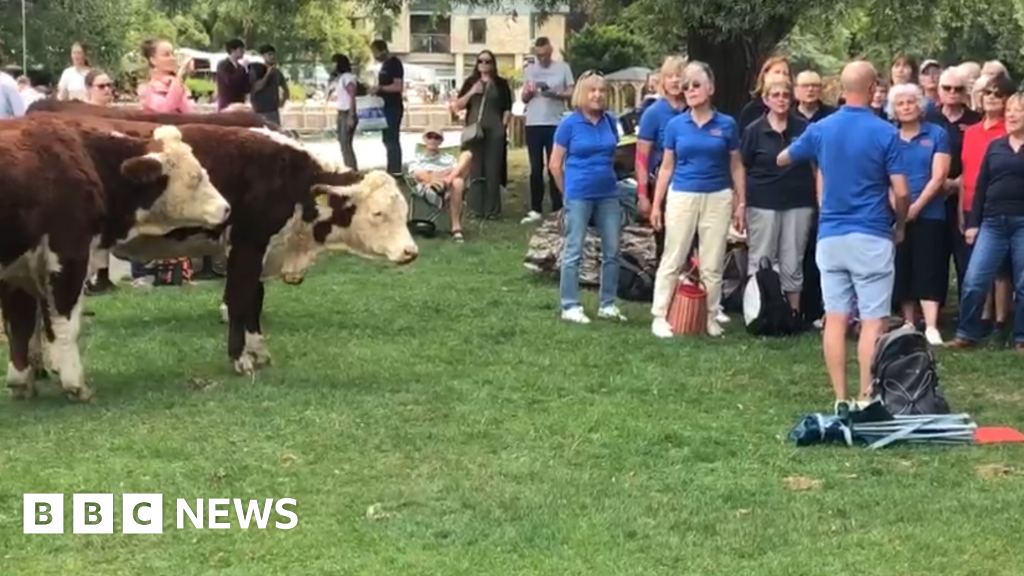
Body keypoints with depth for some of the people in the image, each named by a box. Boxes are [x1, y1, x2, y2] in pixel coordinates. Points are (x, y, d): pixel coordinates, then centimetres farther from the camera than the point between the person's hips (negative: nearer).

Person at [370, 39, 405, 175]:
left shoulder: (395, 63, -12)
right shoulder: (385, 64, 16)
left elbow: (398, 87, -20)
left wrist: (380, 88, -20)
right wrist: (376, 90, 10)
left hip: (394, 107, -10)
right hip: (385, 107, 10)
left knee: (392, 140, -9)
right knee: (387, 139, 12)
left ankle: (396, 171, -8)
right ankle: (391, 170, 18)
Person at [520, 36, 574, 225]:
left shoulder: (563, 68, 2)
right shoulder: (530, 69, 11)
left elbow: (571, 93, -1)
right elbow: (524, 99, 12)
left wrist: (554, 94, -18)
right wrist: (529, 92, -11)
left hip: (555, 124, -3)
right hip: (533, 124, 3)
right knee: (536, 168, 4)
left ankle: (557, 209, 5)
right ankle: (535, 210, 7)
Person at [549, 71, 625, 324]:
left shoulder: (610, 121, 3)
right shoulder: (569, 123, -8)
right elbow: (555, 164, -3)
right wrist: (569, 191, 4)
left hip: (608, 194, 5)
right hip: (579, 197, -5)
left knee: (612, 252, 8)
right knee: (573, 252, 1)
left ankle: (607, 304, 19)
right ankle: (570, 307, 8)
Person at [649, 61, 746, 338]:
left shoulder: (727, 125, 0)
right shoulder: (676, 125, 1)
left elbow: (736, 167, 7)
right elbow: (666, 167, 6)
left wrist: (741, 203, 4)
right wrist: (656, 204, 4)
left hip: (718, 199, 0)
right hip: (682, 197, 0)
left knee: (712, 264, 7)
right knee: (672, 260, 3)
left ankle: (711, 317, 18)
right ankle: (660, 316, 9)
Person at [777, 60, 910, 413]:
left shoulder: (820, 130, 3)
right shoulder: (885, 133, -9)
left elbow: (782, 160, 21)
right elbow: (901, 192, -10)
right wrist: (900, 225, 9)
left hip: (830, 236, 4)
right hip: (871, 237, -4)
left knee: (835, 320, 5)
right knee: (873, 322, 0)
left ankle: (840, 400, 6)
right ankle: (867, 398, -3)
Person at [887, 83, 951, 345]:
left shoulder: (937, 134, 0)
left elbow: (938, 177, -7)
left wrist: (915, 207, -14)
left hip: (929, 214, -3)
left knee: (928, 271, -7)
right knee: (902, 270, 7)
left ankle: (931, 327, -13)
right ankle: (908, 324, 17)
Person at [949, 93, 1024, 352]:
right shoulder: (995, 146, 11)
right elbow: (981, 186, 11)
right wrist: (973, 222, 6)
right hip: (993, 222, 3)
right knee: (974, 281, -3)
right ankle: (967, 334, 8)